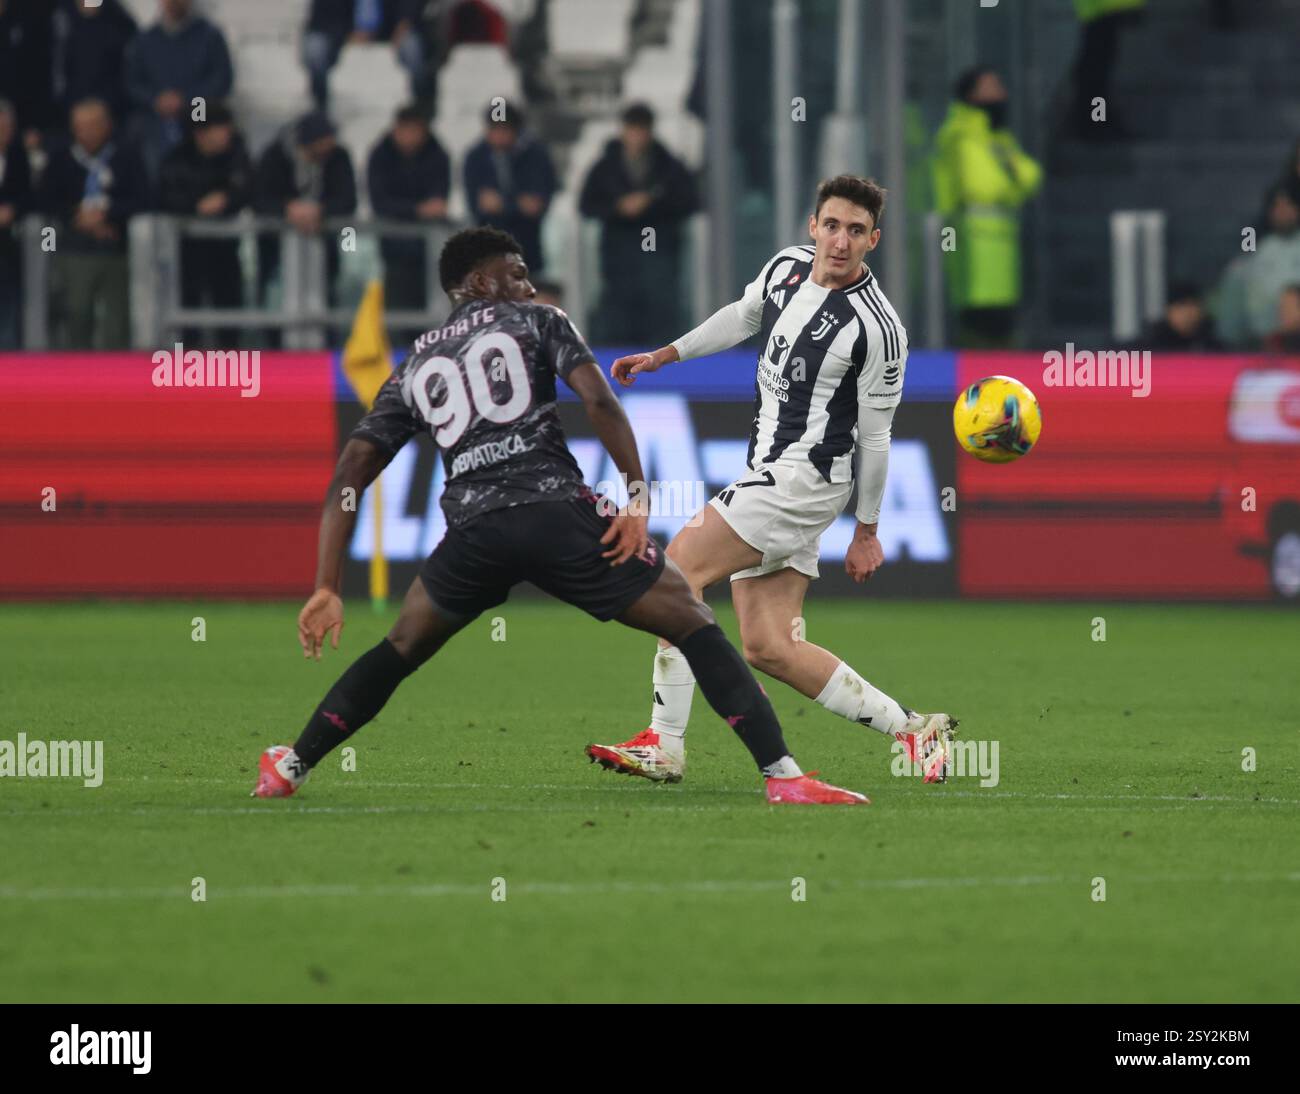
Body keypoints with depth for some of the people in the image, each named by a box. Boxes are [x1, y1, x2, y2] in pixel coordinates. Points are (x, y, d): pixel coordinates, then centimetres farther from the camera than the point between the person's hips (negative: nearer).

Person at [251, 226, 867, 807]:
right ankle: (782, 776, -8)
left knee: (401, 651, 29)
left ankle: (288, 771, 29)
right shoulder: (537, 322, 16)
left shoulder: (413, 369, 26)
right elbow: (599, 401, -2)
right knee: (693, 626, 3)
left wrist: (326, 588, 16)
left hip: (473, 530, 4)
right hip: (557, 511, -4)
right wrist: (637, 500, -3)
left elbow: (350, 475, 18)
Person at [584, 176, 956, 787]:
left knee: (678, 568, -16)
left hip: (804, 477, -8)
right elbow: (742, 317, 28)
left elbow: (874, 437, -7)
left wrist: (866, 533, 0)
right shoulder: (788, 267, 7)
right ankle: (910, 729, 9)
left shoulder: (878, 330, -14)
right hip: (768, 476, 8)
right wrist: (663, 356, 28)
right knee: (767, 648, 2)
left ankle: (665, 745, -14)